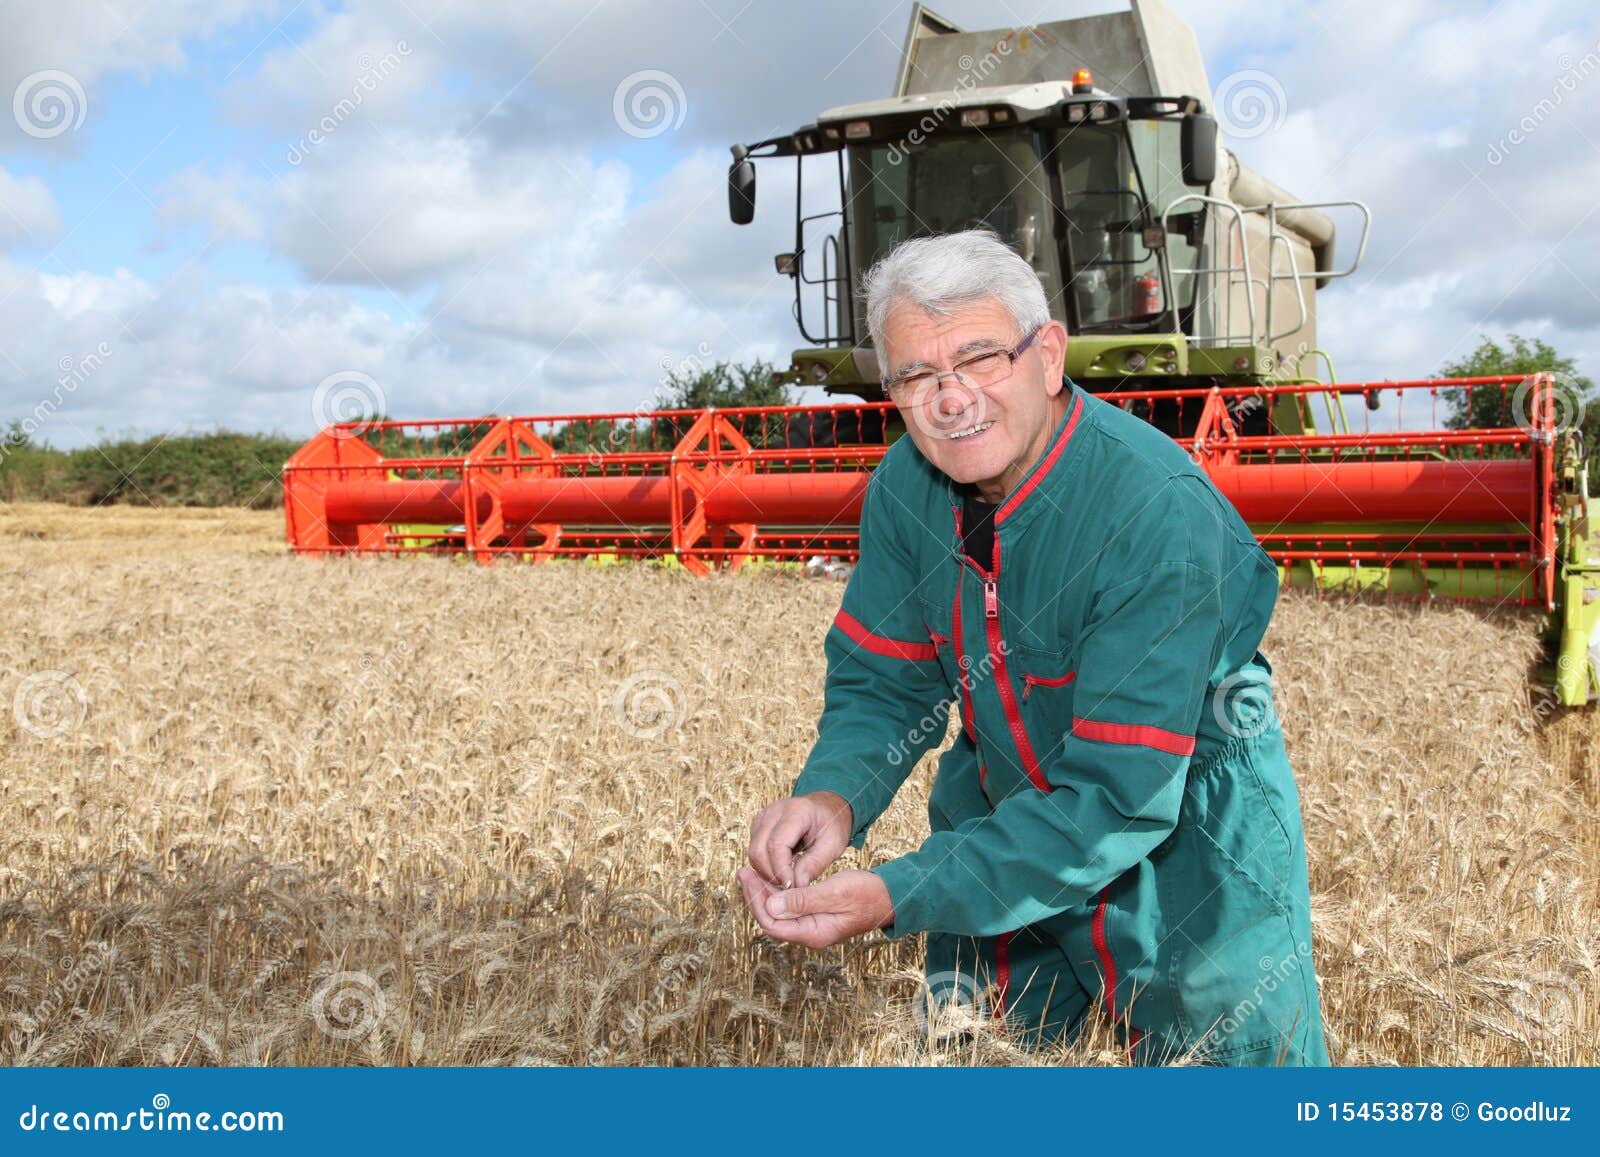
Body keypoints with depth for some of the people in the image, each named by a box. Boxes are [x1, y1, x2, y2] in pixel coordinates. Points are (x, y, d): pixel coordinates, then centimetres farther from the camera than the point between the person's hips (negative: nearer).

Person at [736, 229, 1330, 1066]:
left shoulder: (1159, 517, -33)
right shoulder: (908, 484, -12)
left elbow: (1119, 799, -34)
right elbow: (884, 682, -5)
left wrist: (897, 898, -41)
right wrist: (832, 794, -28)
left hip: (1181, 858, -5)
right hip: (1002, 824, 5)